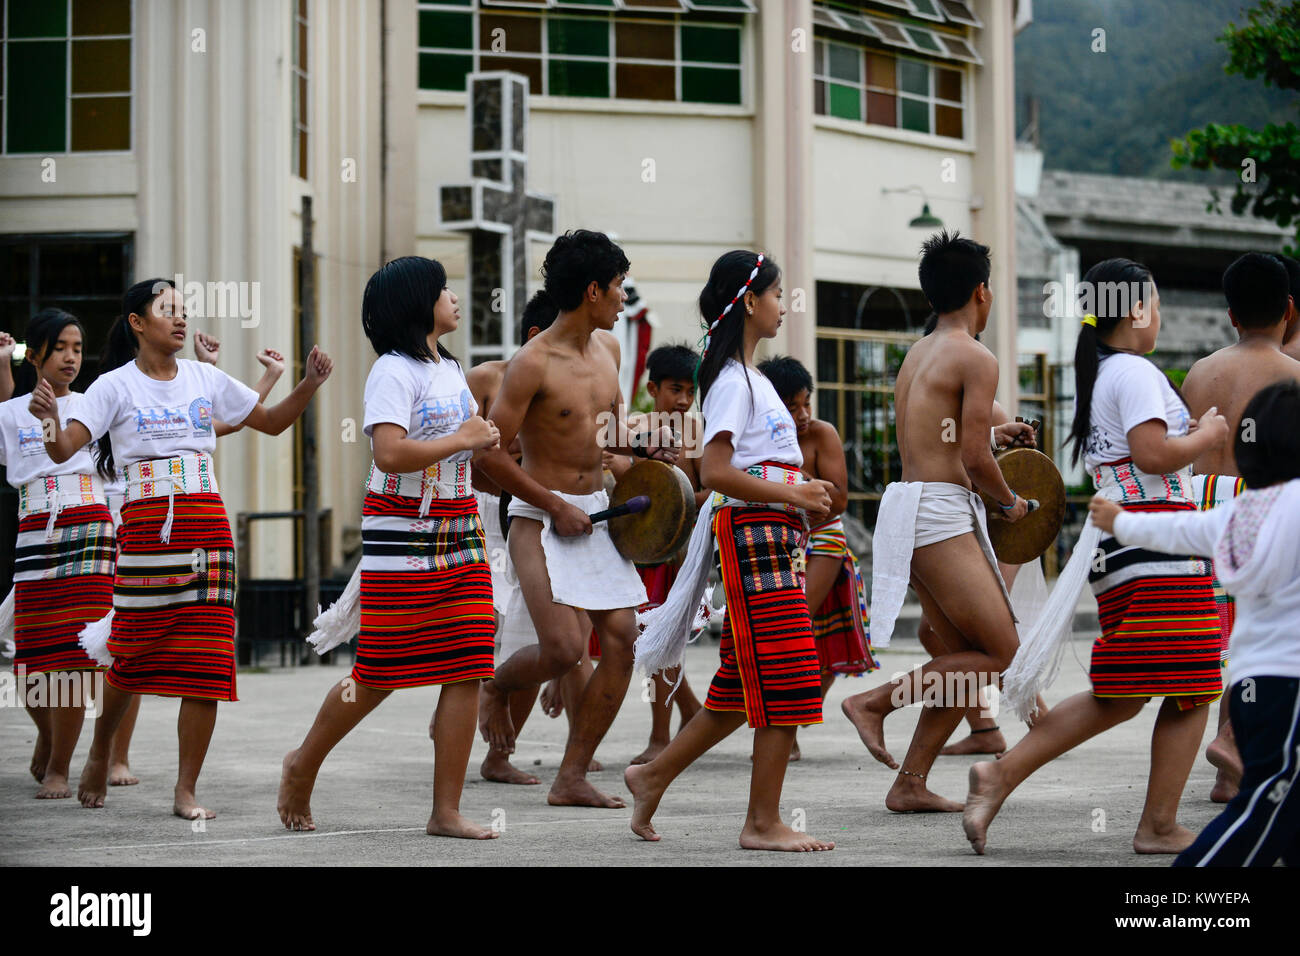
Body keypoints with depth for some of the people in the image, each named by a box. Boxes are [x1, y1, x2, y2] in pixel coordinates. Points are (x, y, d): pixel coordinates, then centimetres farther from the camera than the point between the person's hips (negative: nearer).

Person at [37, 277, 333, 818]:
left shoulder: (205, 380, 11)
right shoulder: (116, 386, 0)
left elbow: (272, 422, 20)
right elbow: (62, 450, -10)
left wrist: (310, 385, 3)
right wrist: (48, 419, -32)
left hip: (207, 530, 3)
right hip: (145, 528, -3)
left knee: (205, 664, -3)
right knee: (132, 657, 1)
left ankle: (186, 791, 3)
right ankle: (100, 754, 31)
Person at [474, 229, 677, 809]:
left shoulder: (607, 348, 10)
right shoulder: (533, 364, -14)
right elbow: (492, 454, -15)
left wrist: (640, 445, 4)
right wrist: (556, 507, -15)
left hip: (595, 511, 7)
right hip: (542, 516, -7)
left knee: (621, 637, -3)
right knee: (563, 648, -19)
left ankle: (571, 779, 3)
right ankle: (495, 686, 17)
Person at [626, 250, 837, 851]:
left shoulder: (749, 377, 20)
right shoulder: (733, 378, -11)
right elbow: (715, 472, -20)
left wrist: (803, 497, 12)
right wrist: (793, 495, -16)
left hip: (769, 535, 10)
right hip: (751, 531, -10)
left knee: (742, 688, 11)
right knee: (783, 684, -9)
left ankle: (654, 776, 22)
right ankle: (763, 824, -4)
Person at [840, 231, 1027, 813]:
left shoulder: (916, 356, 18)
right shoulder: (976, 360, -9)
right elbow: (975, 458, -13)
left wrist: (988, 429, 32)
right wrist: (1010, 502, 4)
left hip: (907, 505, 9)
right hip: (941, 510, -9)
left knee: (968, 659, 10)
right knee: (1002, 654, -7)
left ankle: (910, 783, 6)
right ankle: (875, 701, -9)